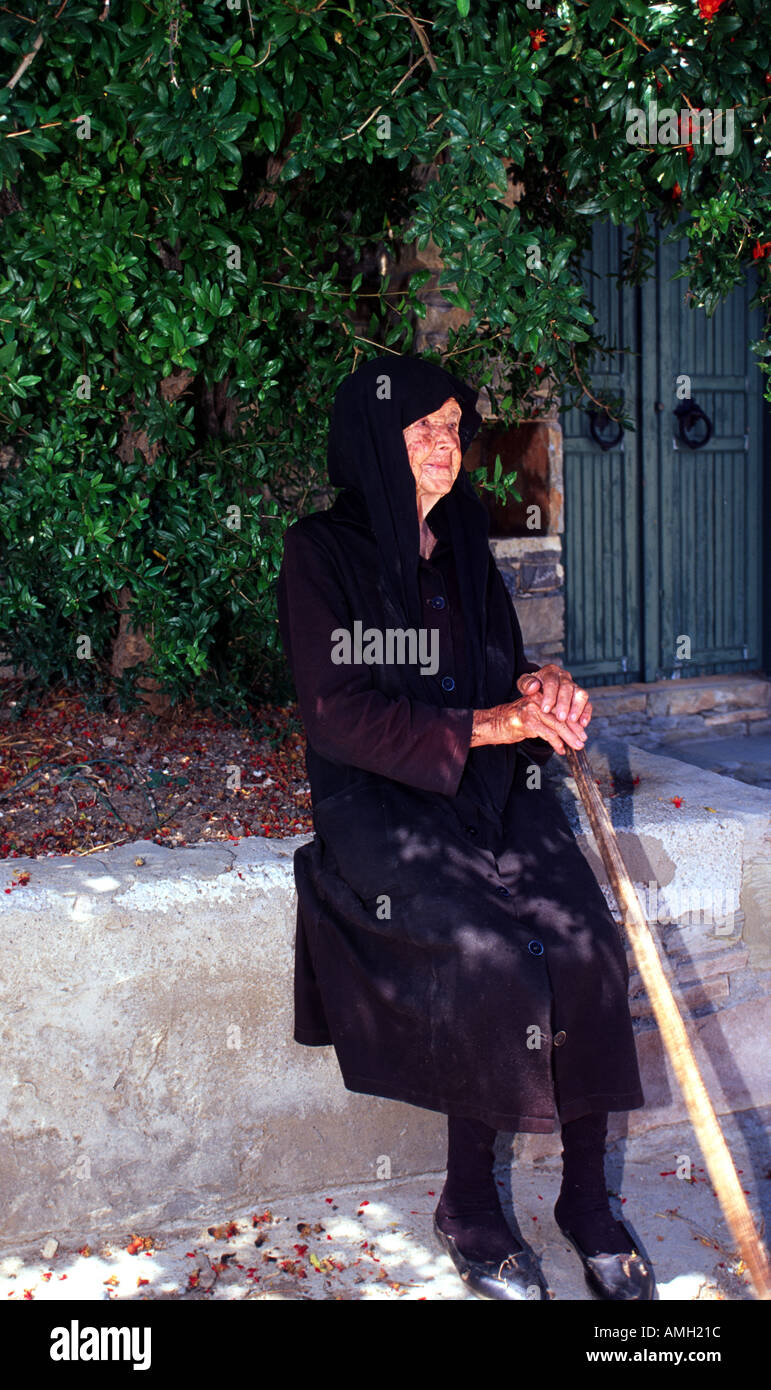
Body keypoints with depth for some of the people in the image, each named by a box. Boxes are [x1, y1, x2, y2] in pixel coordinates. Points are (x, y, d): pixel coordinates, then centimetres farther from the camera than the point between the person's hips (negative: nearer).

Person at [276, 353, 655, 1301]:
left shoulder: (463, 547, 14)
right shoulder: (320, 551, -4)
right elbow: (336, 712, -12)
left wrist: (537, 690, -5)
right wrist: (482, 724, -18)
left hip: (490, 787, 5)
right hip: (378, 798, -5)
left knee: (585, 945, -19)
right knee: (492, 955, -26)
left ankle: (586, 1197, -4)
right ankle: (468, 1205, -5)